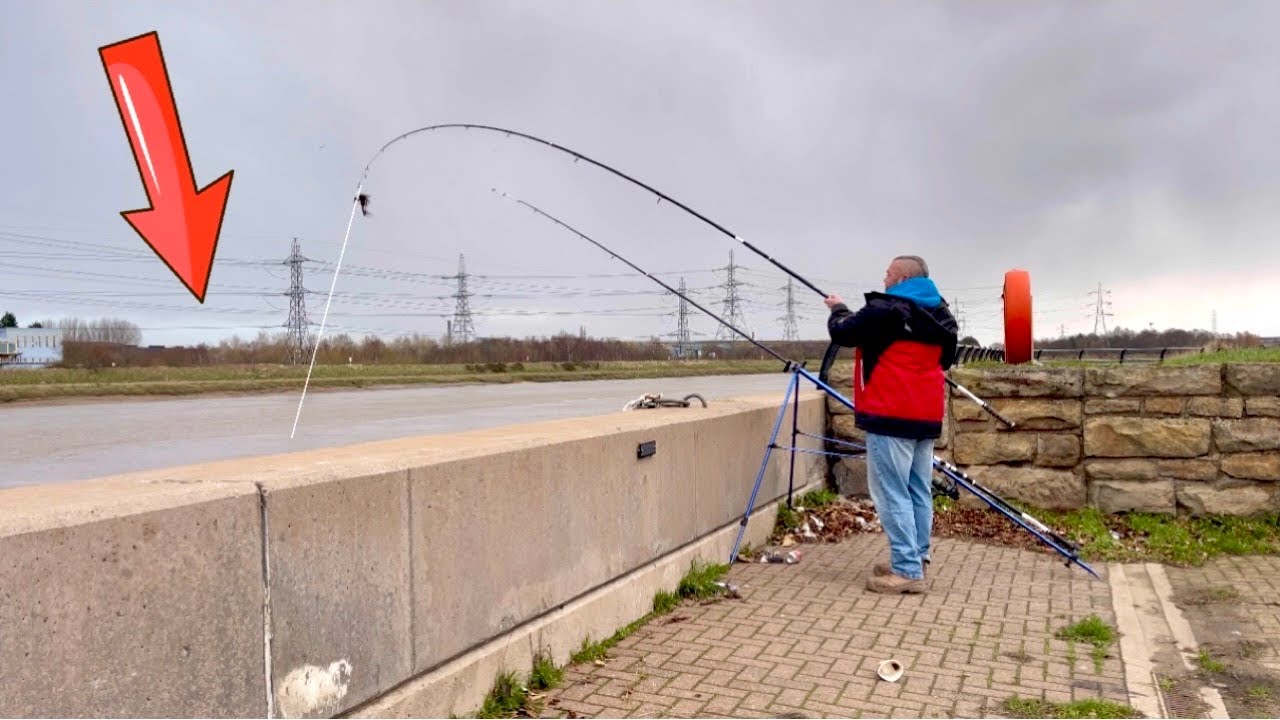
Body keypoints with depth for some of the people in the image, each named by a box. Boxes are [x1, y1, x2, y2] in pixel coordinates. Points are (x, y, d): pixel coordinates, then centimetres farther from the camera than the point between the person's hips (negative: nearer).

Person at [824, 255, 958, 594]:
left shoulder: (886, 309, -13)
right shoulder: (940, 315, 11)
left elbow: (842, 333, -2)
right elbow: (945, 359, 25)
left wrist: (838, 309, 17)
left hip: (891, 415, -8)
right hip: (926, 415, 8)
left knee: (892, 493, -5)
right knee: (919, 491, 14)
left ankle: (908, 571, -4)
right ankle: (915, 559, 22)